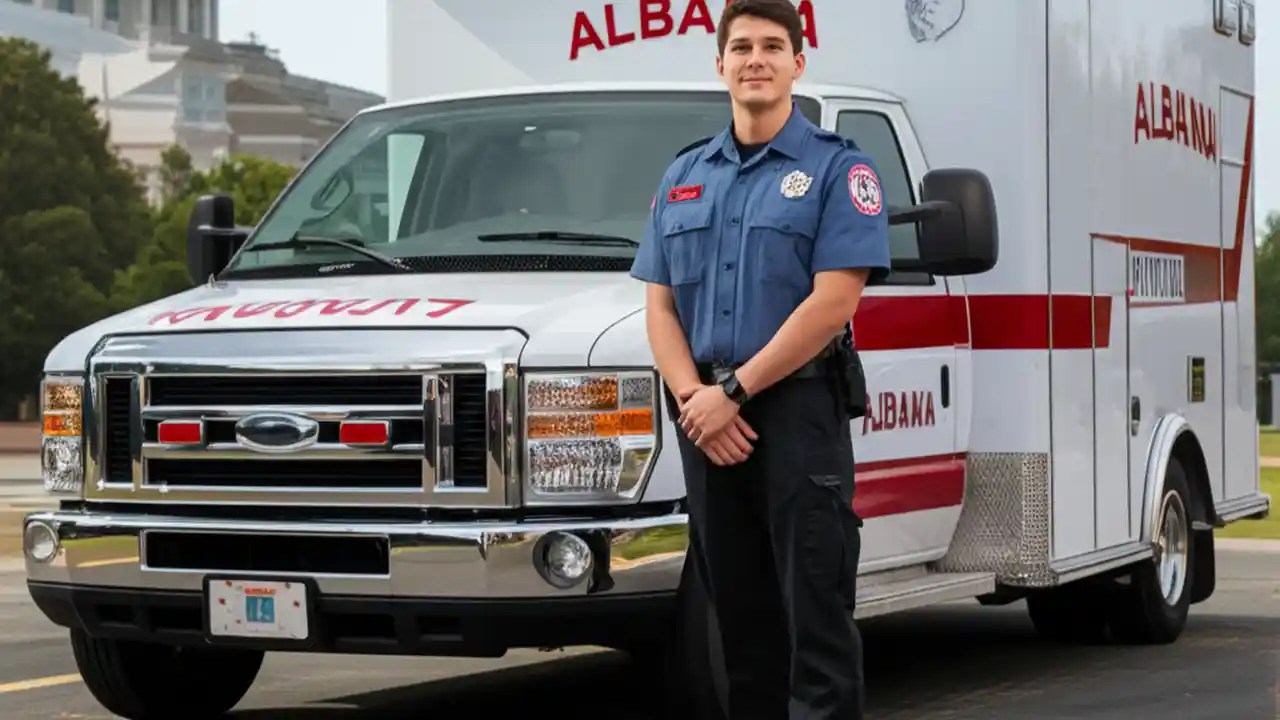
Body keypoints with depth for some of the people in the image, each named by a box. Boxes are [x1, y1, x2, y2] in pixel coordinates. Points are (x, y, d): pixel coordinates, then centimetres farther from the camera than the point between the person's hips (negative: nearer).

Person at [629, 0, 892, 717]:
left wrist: (734, 393, -14)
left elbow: (832, 303, -12)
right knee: (740, 613, 10)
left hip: (797, 409, -5)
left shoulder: (838, 167, -2)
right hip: (708, 421, 5)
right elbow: (660, 305, 11)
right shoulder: (683, 177, 15)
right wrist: (693, 397, -6)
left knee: (816, 615, -7)